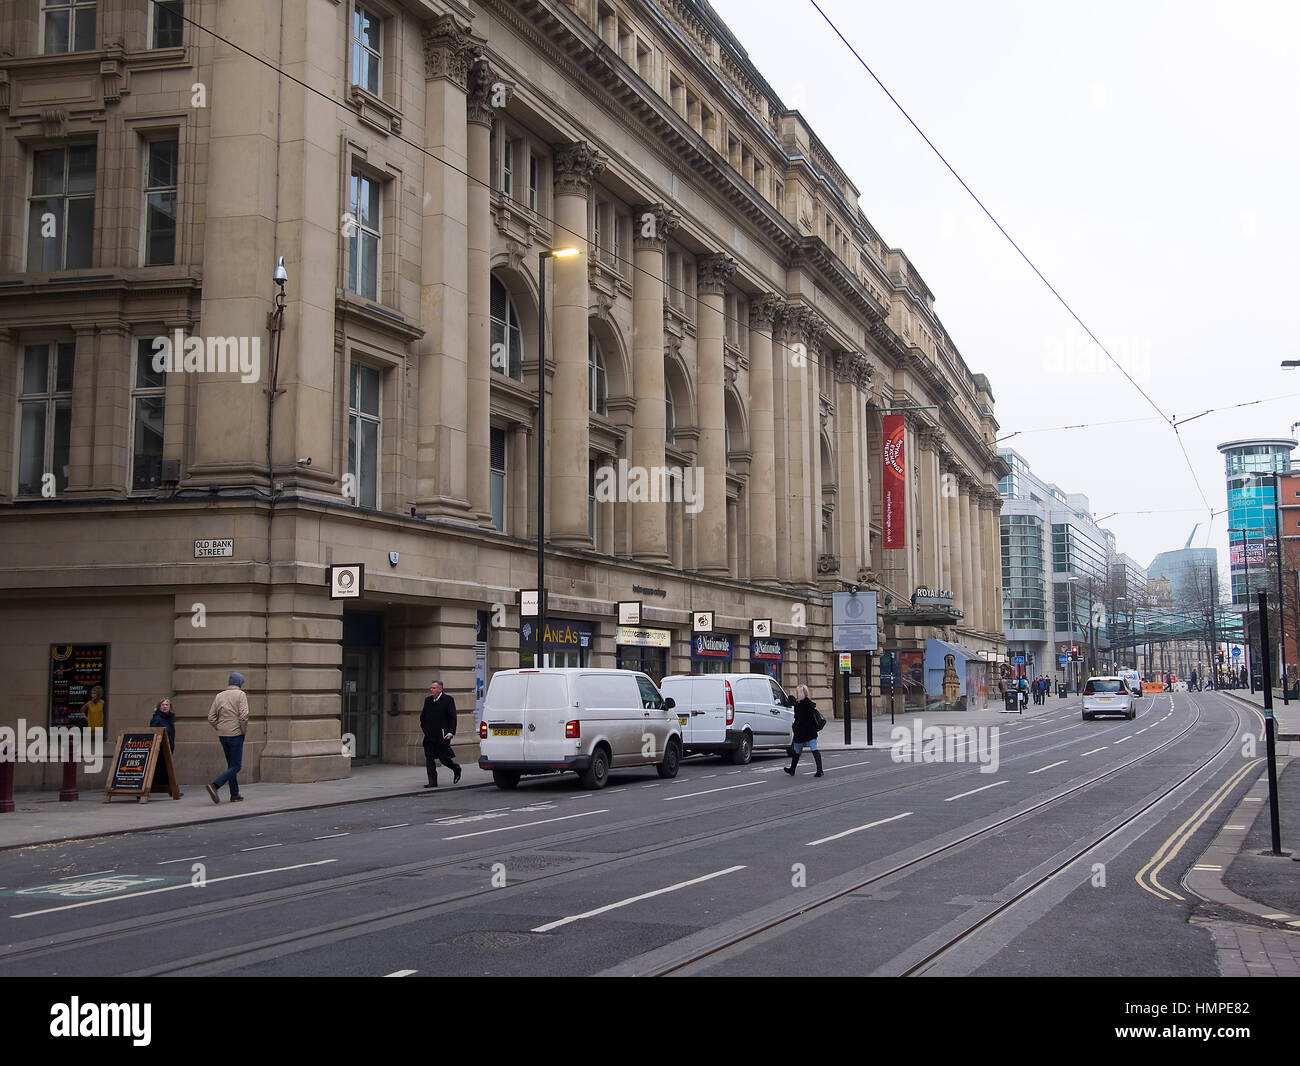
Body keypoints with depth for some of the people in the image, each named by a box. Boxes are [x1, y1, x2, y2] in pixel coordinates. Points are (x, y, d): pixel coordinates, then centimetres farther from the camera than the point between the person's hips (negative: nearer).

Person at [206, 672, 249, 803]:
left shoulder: (219, 696, 9)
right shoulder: (240, 694, -7)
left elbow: (211, 717, 5)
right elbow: (244, 715, -17)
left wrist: (220, 729, 14)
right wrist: (244, 730, -4)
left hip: (222, 735, 6)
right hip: (235, 734, -6)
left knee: (231, 765, 14)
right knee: (236, 766, -2)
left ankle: (235, 794, 15)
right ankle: (215, 785, -18)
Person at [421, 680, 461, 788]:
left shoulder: (448, 700, -3)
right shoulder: (428, 700, 14)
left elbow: (453, 717, -5)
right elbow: (422, 717, 23)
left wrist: (451, 732, -13)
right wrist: (425, 729, 11)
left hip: (442, 736, -5)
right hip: (429, 736, 5)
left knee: (443, 757, -3)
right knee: (429, 758, -2)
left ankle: (456, 769, 24)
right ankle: (432, 781, 2)